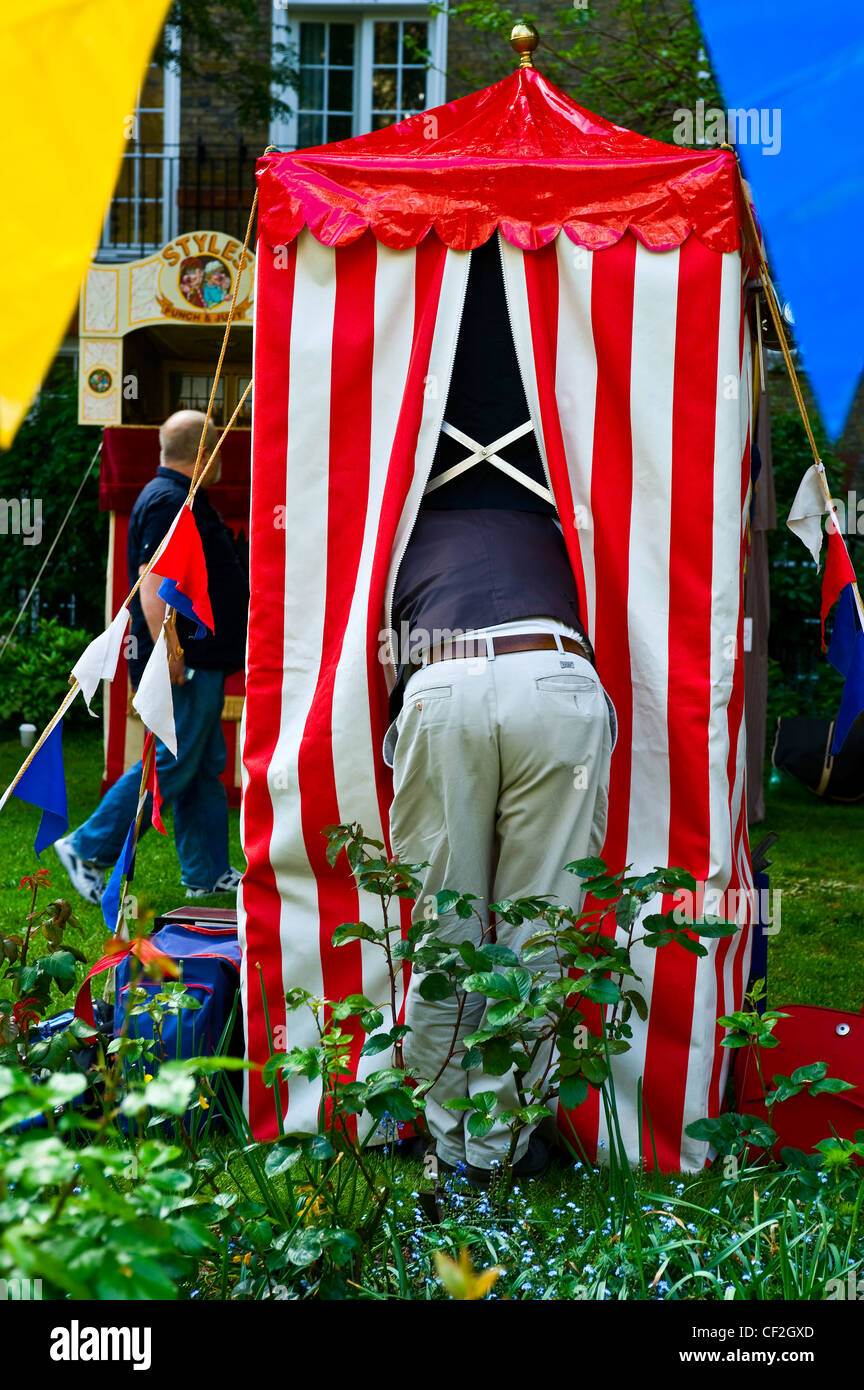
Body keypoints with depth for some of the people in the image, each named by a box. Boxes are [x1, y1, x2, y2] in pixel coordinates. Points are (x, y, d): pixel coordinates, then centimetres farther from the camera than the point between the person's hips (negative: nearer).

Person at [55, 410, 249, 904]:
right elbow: (153, 580, -24)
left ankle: (208, 874, 17)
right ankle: (88, 849, -2)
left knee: (206, 766, 12)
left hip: (201, 663, 11)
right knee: (173, 764, -8)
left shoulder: (183, 499, 18)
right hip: (185, 662, -11)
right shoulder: (169, 502, -16)